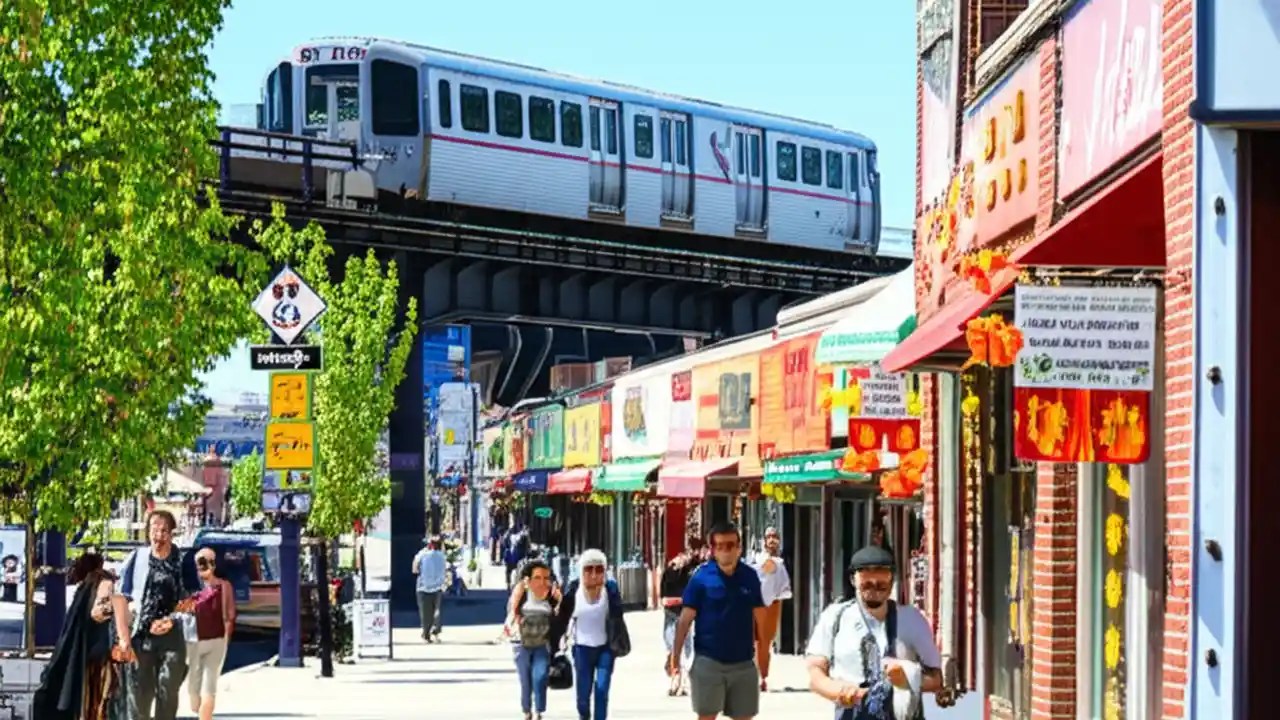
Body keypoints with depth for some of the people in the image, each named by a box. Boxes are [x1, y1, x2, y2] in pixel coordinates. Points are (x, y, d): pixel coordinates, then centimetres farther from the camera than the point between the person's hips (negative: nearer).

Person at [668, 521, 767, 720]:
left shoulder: (750, 577, 1)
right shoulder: (702, 577, -7)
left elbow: (760, 616, 8)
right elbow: (685, 618, -8)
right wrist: (674, 654, -15)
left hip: (743, 661, 3)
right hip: (708, 660, -3)